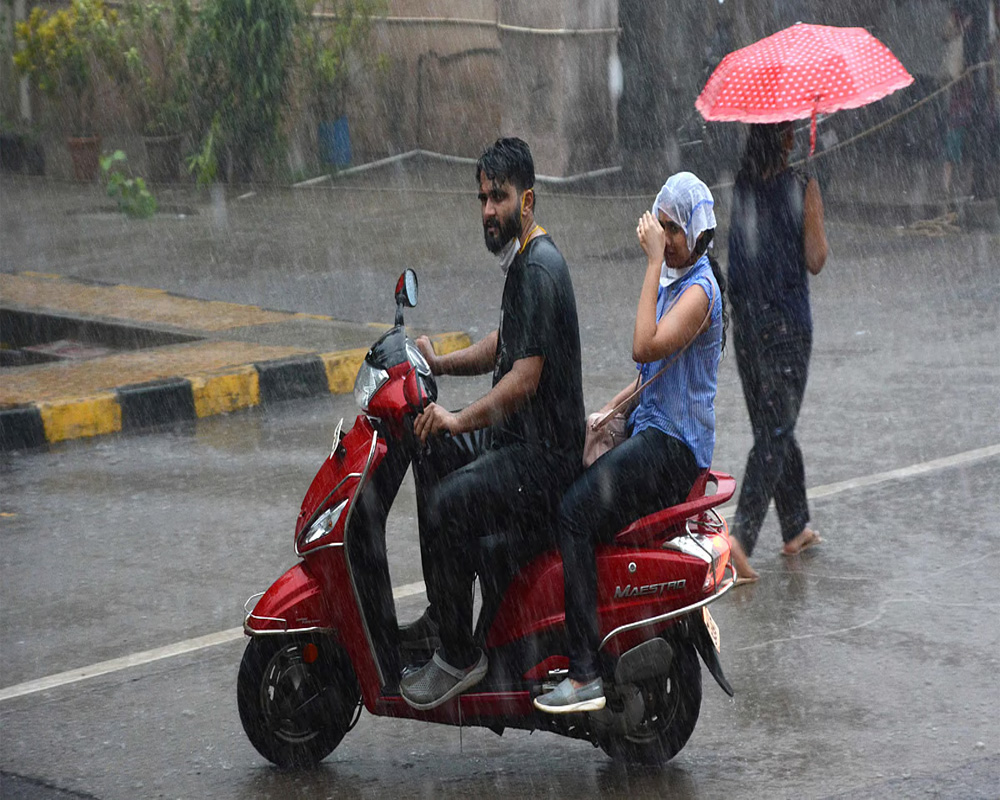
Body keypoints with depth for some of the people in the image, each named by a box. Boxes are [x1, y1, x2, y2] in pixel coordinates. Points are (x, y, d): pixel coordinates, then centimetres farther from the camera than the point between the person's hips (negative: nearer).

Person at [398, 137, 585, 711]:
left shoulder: (541, 268, -19)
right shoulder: (523, 258, 14)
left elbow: (525, 377, -26)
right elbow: (504, 346, 26)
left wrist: (462, 420, -31)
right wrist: (441, 363, 13)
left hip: (546, 453, -11)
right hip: (519, 435, 11)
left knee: (449, 503, -25)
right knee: (433, 456, 21)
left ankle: (460, 653, -13)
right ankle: (441, 613, 24)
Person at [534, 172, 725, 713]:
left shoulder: (699, 289, -14)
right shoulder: (673, 278, 17)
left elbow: (645, 347, -29)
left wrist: (653, 260, -25)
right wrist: (610, 410, 12)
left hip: (675, 445, -10)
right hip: (650, 428, 10)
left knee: (575, 512, -23)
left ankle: (586, 675, -24)